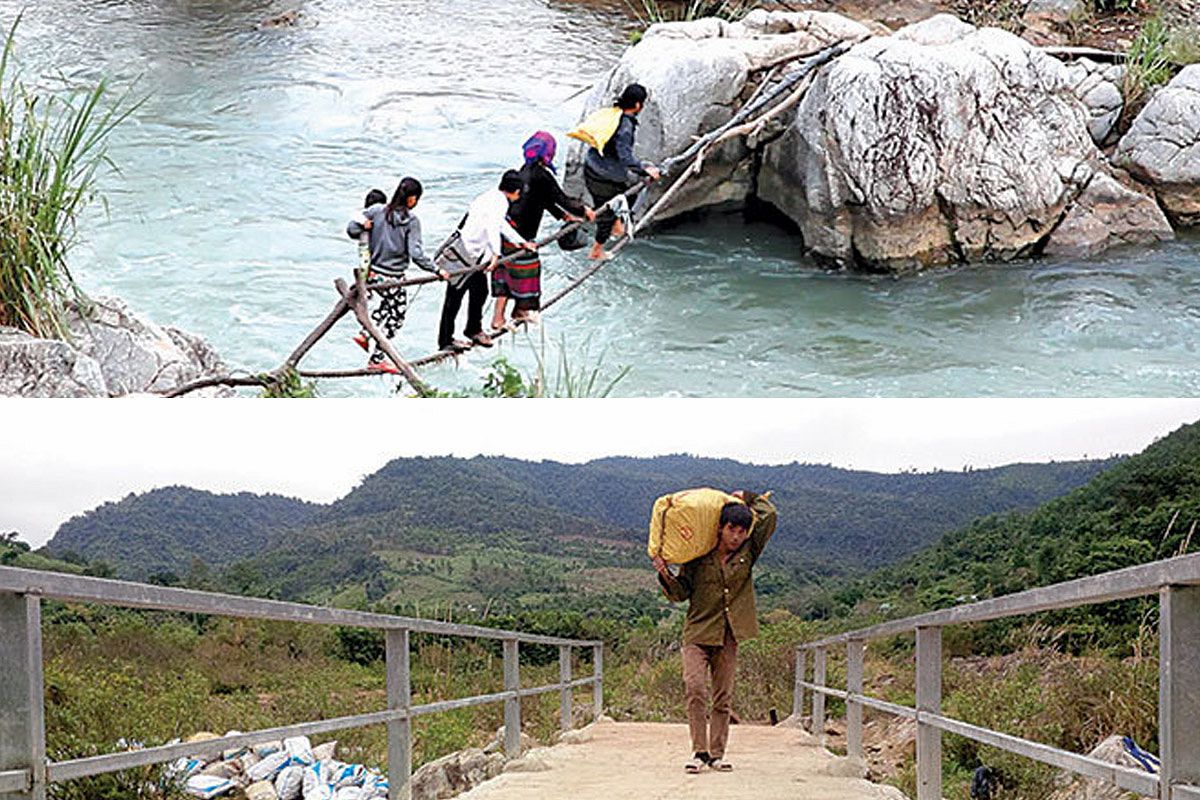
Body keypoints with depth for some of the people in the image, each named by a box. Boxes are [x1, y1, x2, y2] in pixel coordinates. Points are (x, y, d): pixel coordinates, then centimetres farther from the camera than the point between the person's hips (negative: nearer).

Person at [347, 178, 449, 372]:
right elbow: (416, 254, -21)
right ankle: (376, 359, 14)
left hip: (372, 272, 6)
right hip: (391, 276, -6)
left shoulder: (376, 210, -4)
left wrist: (366, 230, 14)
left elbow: (351, 229, -5)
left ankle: (365, 333, 25)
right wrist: (437, 270, -13)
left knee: (389, 302, 32)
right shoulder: (411, 220, -15)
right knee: (397, 316, 11)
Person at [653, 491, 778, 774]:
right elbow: (680, 593, 6)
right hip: (698, 634, -2)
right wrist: (665, 575, -10)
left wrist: (746, 497, 14)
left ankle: (716, 754, 10)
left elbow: (769, 516, 5)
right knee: (694, 688, -17)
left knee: (723, 697, 4)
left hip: (728, 638, 2)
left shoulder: (747, 553, 6)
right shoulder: (698, 557, 2)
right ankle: (699, 751, -12)